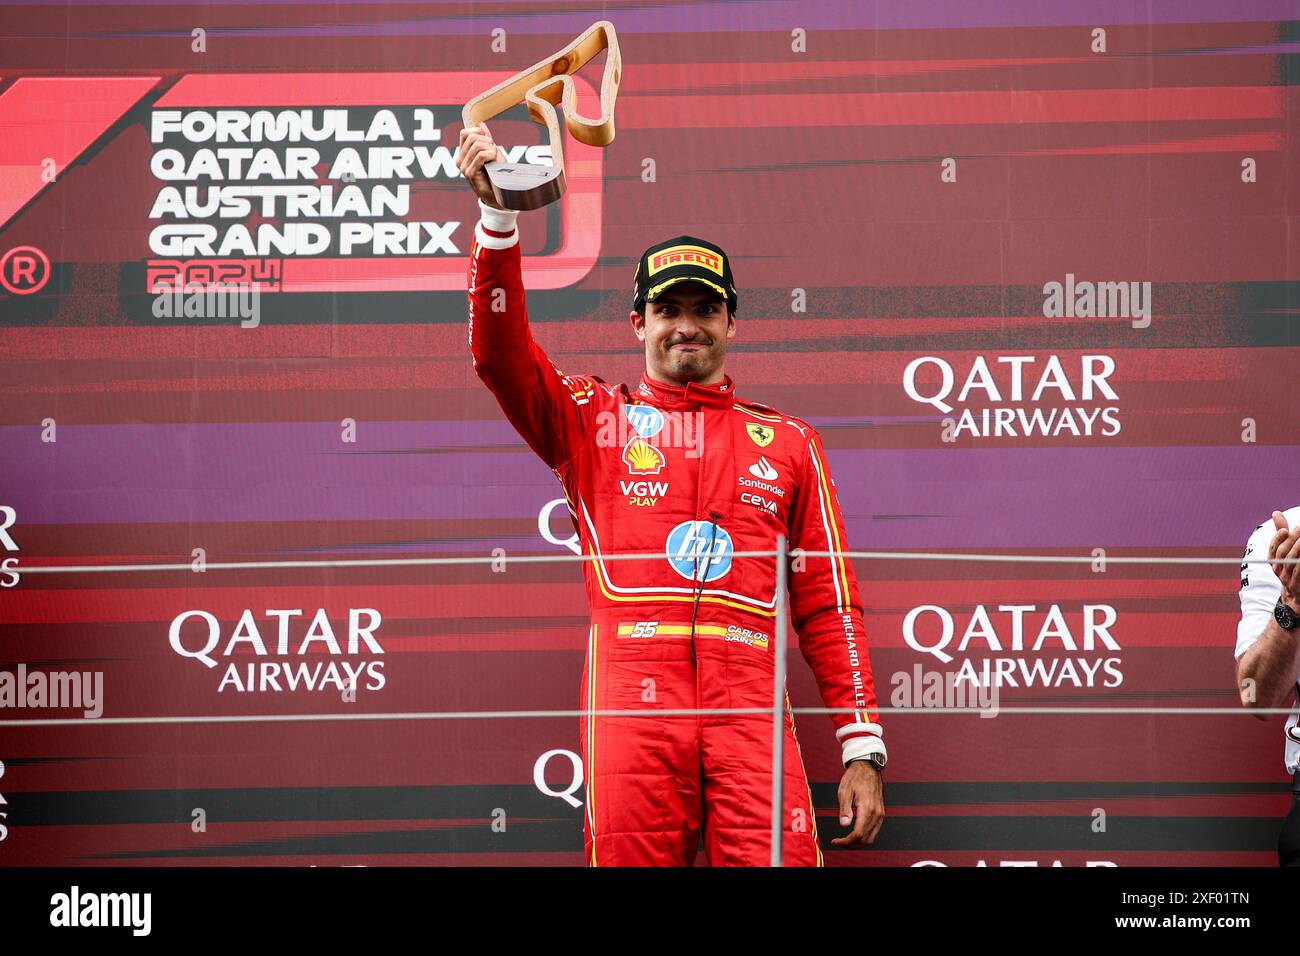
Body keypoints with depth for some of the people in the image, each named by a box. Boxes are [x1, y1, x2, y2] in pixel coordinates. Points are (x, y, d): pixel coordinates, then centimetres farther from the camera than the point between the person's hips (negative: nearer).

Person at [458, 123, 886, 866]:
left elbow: (830, 604, 14)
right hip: (633, 694, 0)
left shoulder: (788, 443, 19)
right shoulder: (593, 420, 18)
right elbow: (502, 353, 1)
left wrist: (864, 749, 5)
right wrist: (498, 214, -12)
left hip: (749, 704, 1)